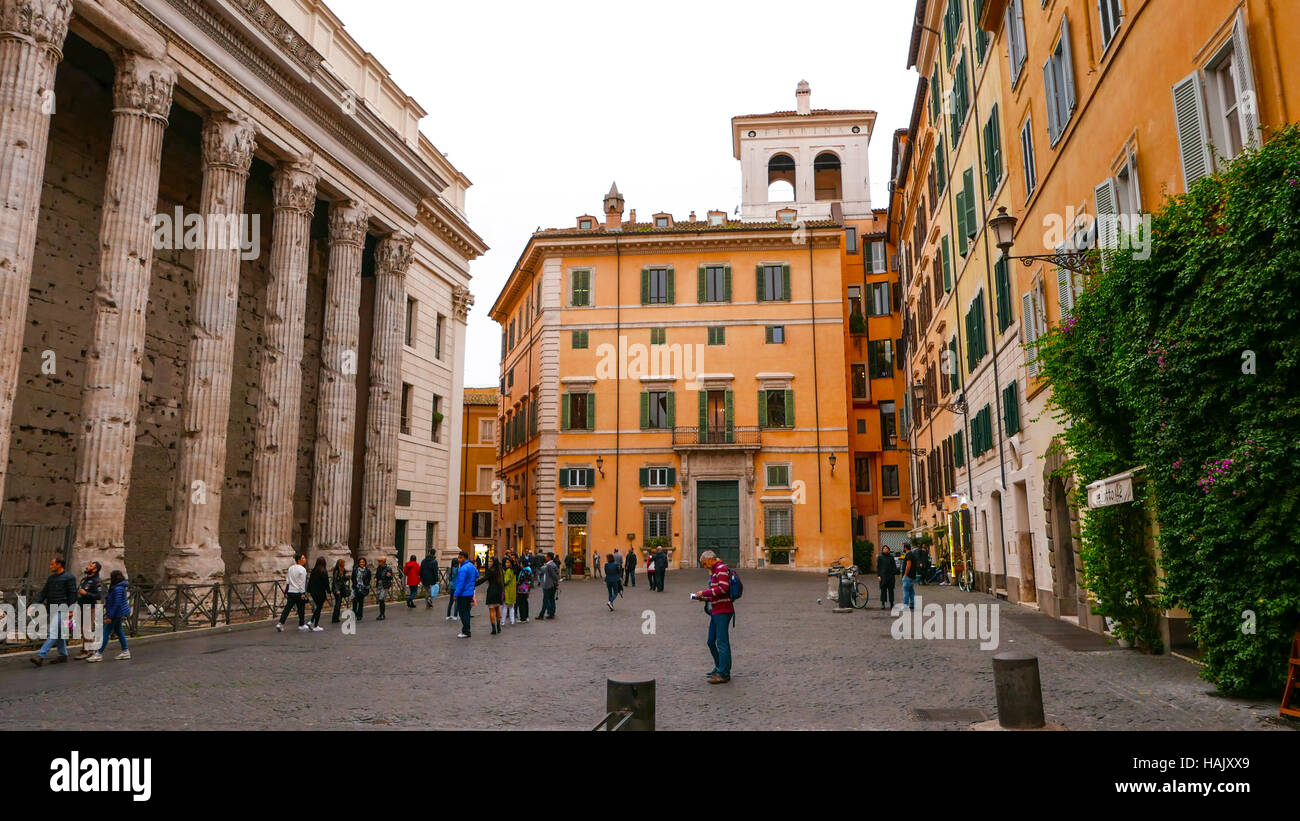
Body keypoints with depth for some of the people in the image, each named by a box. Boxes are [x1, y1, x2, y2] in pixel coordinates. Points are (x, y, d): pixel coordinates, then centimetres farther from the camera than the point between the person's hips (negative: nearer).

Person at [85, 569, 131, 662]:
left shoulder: (118, 589, -21)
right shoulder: (120, 587, 11)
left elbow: (117, 604, -24)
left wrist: (110, 616, -22)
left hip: (116, 613, -10)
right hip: (119, 613, 10)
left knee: (106, 632, -5)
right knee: (118, 631, 16)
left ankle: (99, 654, -1)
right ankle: (125, 652, 20)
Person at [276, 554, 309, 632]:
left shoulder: (290, 568, 10)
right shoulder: (302, 569, -12)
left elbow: (287, 581, 14)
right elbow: (302, 582, -14)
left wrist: (286, 591, 20)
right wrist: (302, 593, -12)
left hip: (290, 592, 6)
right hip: (298, 592, -6)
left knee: (287, 608, 5)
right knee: (301, 609, 8)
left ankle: (280, 623, -6)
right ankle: (301, 625, 18)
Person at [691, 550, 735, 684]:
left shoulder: (721, 568, -10)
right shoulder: (714, 571, 20)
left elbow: (723, 588, -21)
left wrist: (705, 592, -16)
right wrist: (705, 597, 8)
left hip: (723, 611, -10)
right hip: (716, 611, 10)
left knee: (722, 643, -7)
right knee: (711, 642, 15)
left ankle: (724, 674, -3)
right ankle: (719, 667, 27)